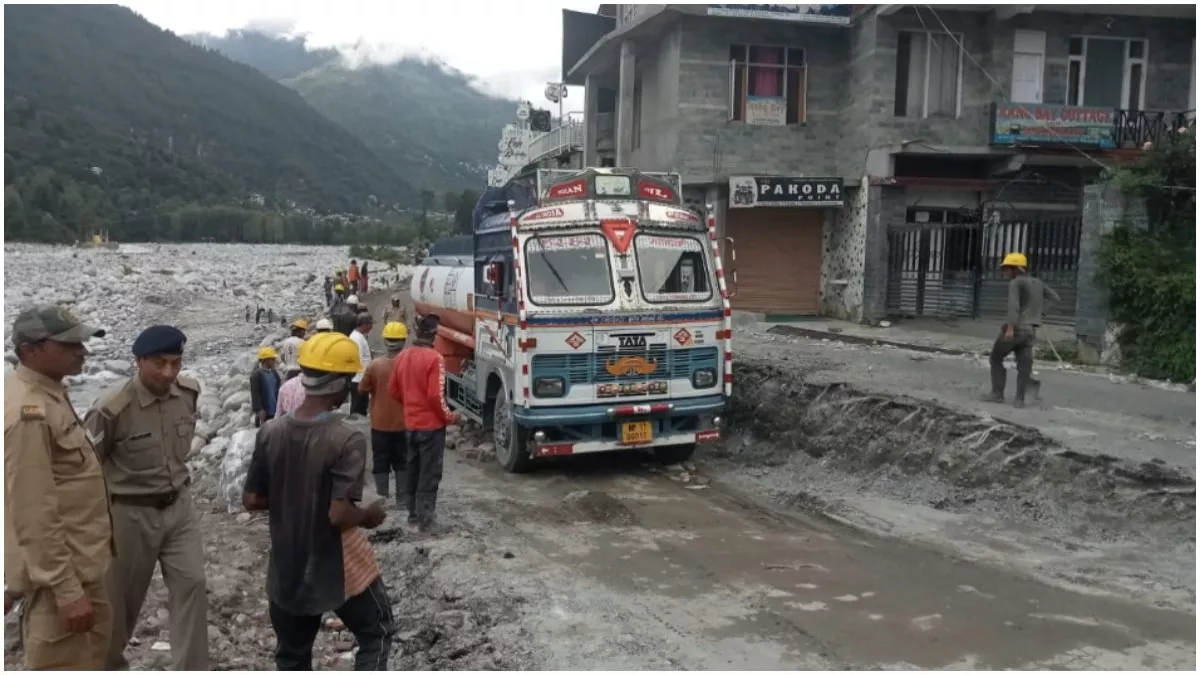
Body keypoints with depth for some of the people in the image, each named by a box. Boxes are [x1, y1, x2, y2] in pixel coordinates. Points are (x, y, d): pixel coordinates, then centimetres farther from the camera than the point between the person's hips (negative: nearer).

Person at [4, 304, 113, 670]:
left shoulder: (48, 394, 8)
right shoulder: (28, 411, -24)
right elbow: (35, 515, -26)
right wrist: (66, 590, -25)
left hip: (79, 562, 10)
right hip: (60, 571, -10)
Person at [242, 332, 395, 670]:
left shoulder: (271, 432, -5)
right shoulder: (347, 439, -22)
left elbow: (251, 500, 1)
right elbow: (340, 515, -26)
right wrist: (370, 515, -6)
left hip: (287, 568, 5)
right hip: (339, 567, -5)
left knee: (292, 655, 19)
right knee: (376, 633, 18)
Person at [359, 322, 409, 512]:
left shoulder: (375, 365, -12)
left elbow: (362, 389, -1)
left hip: (380, 423, -1)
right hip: (404, 422, 1)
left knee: (380, 462, 11)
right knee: (403, 462, 14)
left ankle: (382, 498, 14)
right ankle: (404, 497, 17)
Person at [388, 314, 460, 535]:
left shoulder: (403, 356, 4)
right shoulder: (434, 358, -19)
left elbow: (393, 389, 11)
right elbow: (435, 395, -22)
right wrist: (449, 417, -7)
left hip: (410, 423, 7)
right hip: (431, 424, -7)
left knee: (413, 470, 18)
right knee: (429, 474, -2)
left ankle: (413, 512, 28)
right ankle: (426, 520, 0)